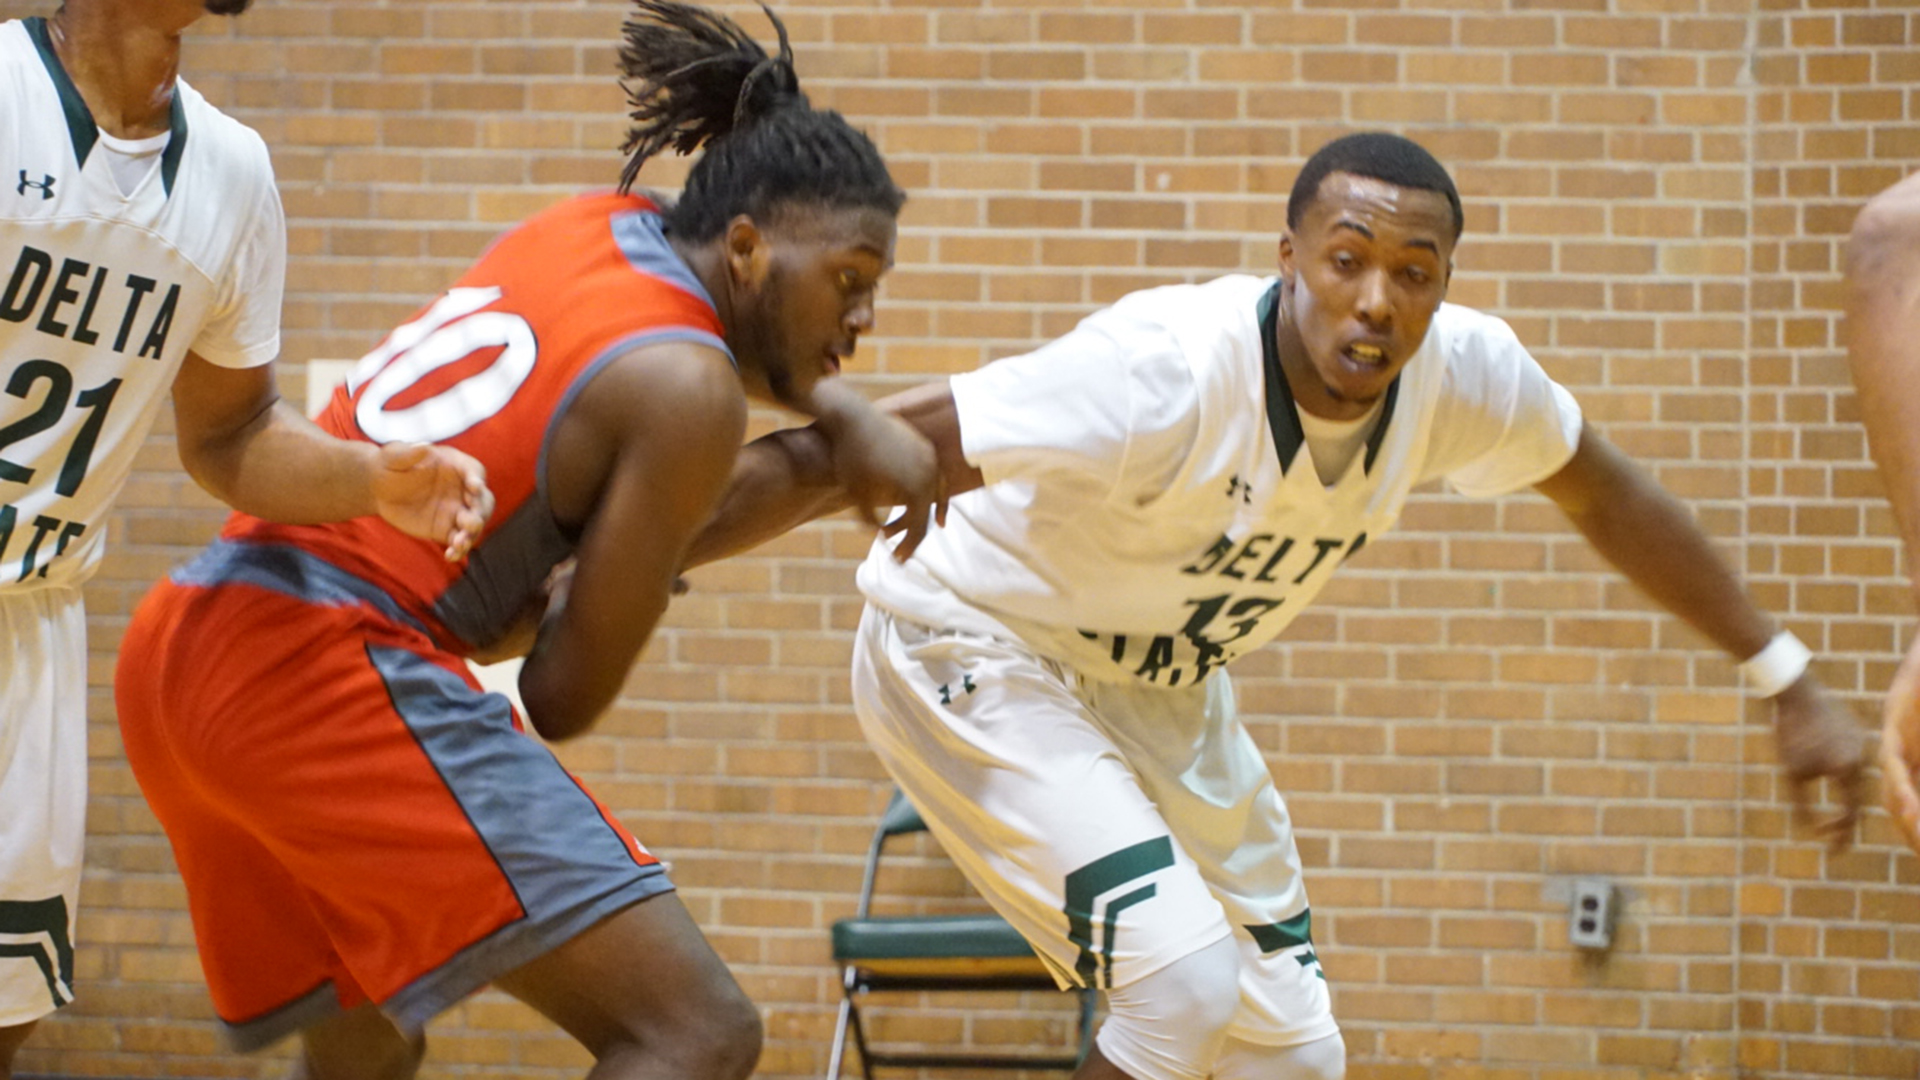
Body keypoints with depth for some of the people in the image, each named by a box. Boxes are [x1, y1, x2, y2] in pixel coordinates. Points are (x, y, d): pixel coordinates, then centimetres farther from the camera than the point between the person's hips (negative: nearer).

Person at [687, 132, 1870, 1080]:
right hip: (972, 654, -7)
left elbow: (1609, 493, 6)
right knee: (1185, 974, -27)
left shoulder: (1462, 371, -16)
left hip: (1163, 688, 7)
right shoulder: (1171, 371, -36)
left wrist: (1791, 681, 9)